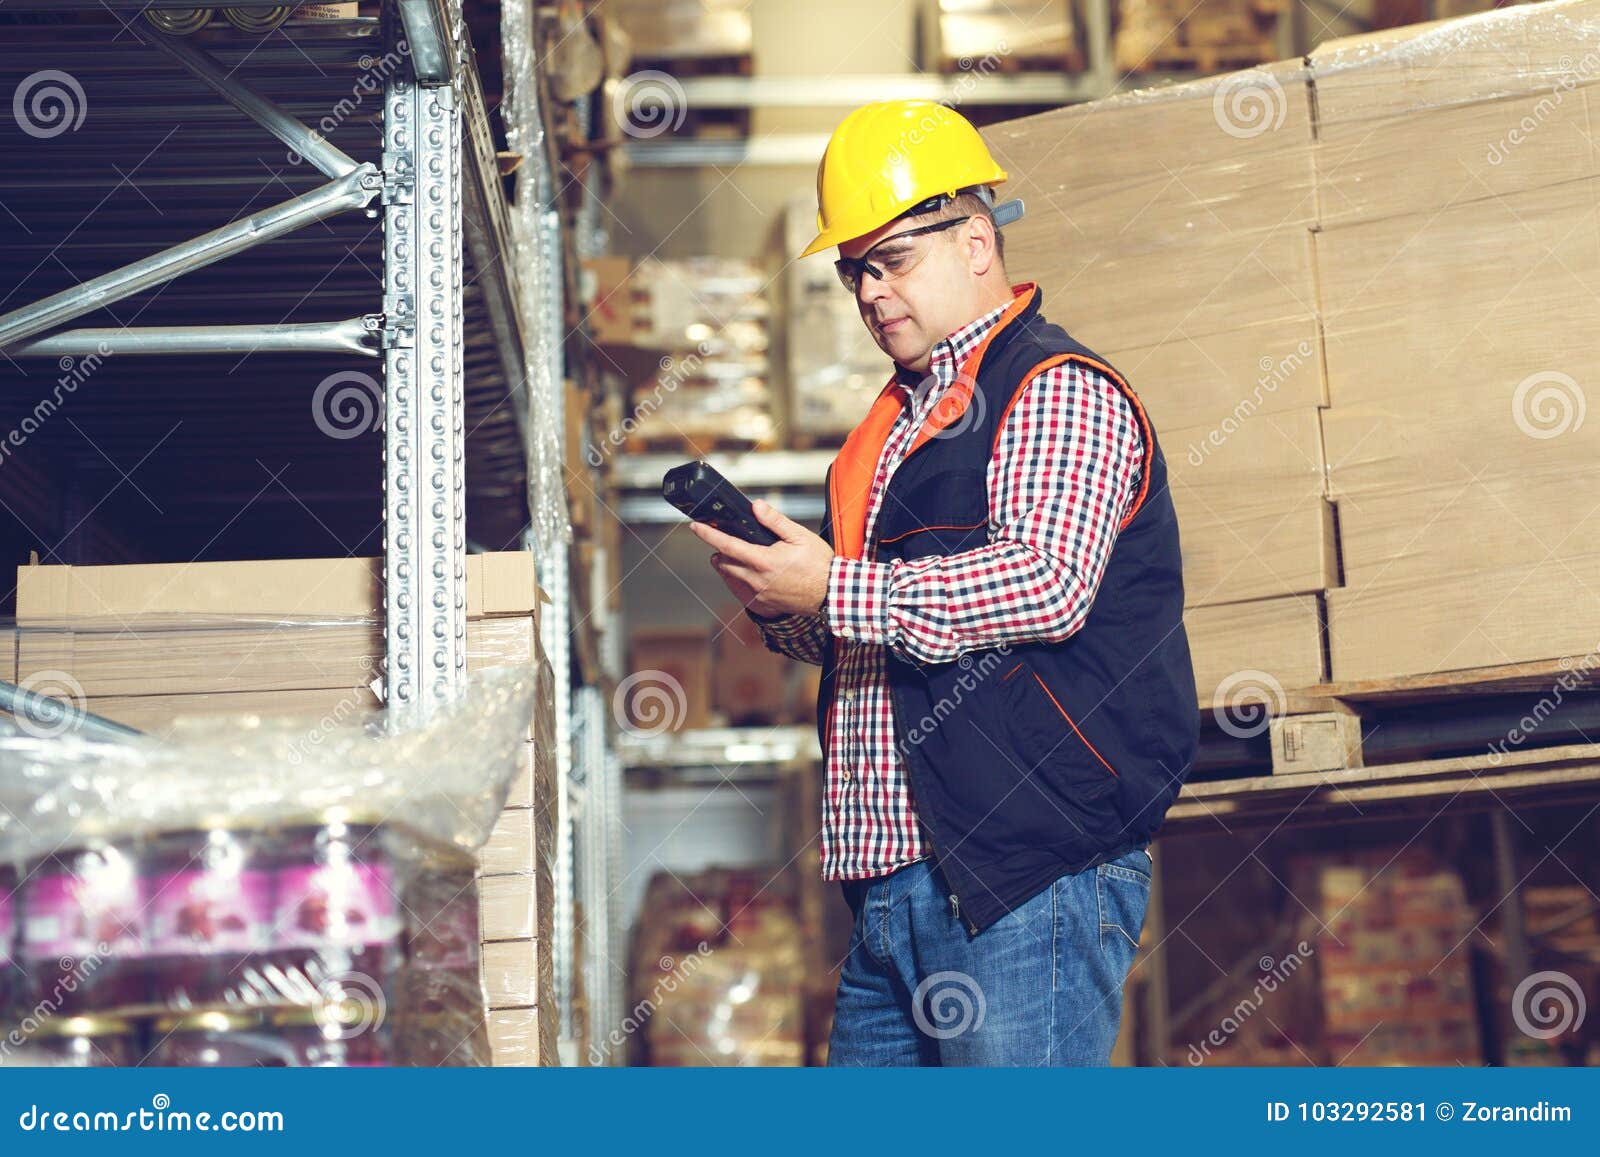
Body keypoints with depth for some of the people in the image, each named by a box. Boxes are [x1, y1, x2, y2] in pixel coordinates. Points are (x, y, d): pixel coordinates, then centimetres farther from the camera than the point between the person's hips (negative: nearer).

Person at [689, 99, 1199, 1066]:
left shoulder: (1058, 389, -5)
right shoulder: (900, 420, 23)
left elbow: (1048, 582, -22)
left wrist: (836, 589, -18)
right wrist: (782, 604, 6)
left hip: (1028, 880, -9)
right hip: (892, 877, 9)